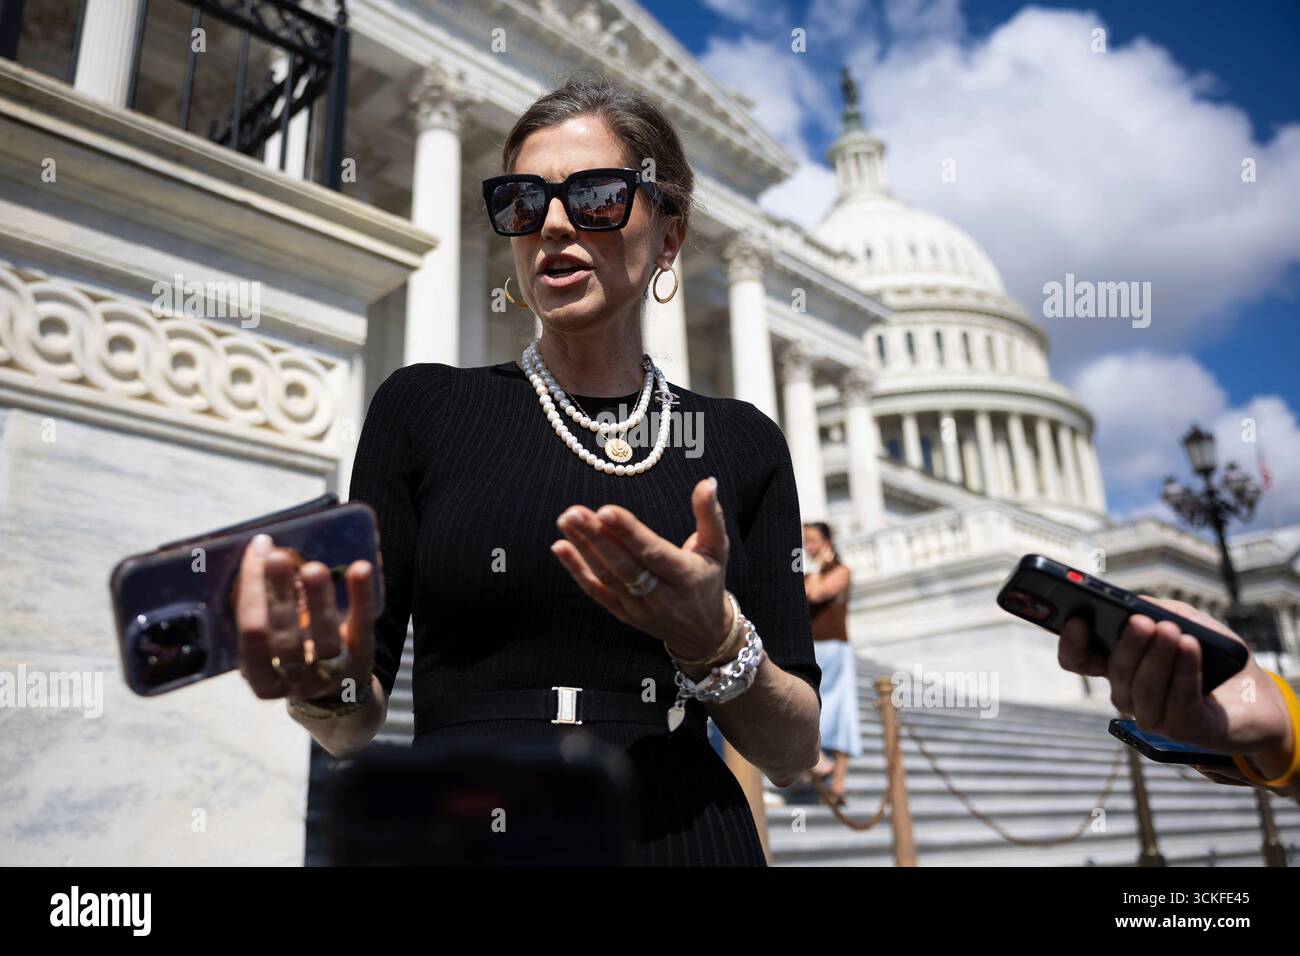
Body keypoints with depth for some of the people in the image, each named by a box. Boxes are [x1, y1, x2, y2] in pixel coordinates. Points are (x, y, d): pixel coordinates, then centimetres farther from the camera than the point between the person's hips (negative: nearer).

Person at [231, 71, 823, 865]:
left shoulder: (741, 444, 2)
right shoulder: (422, 407, -1)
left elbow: (794, 754, 0)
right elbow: (357, 727, 0)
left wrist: (712, 638, -18)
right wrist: (327, 685, -21)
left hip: (686, 834, 1)